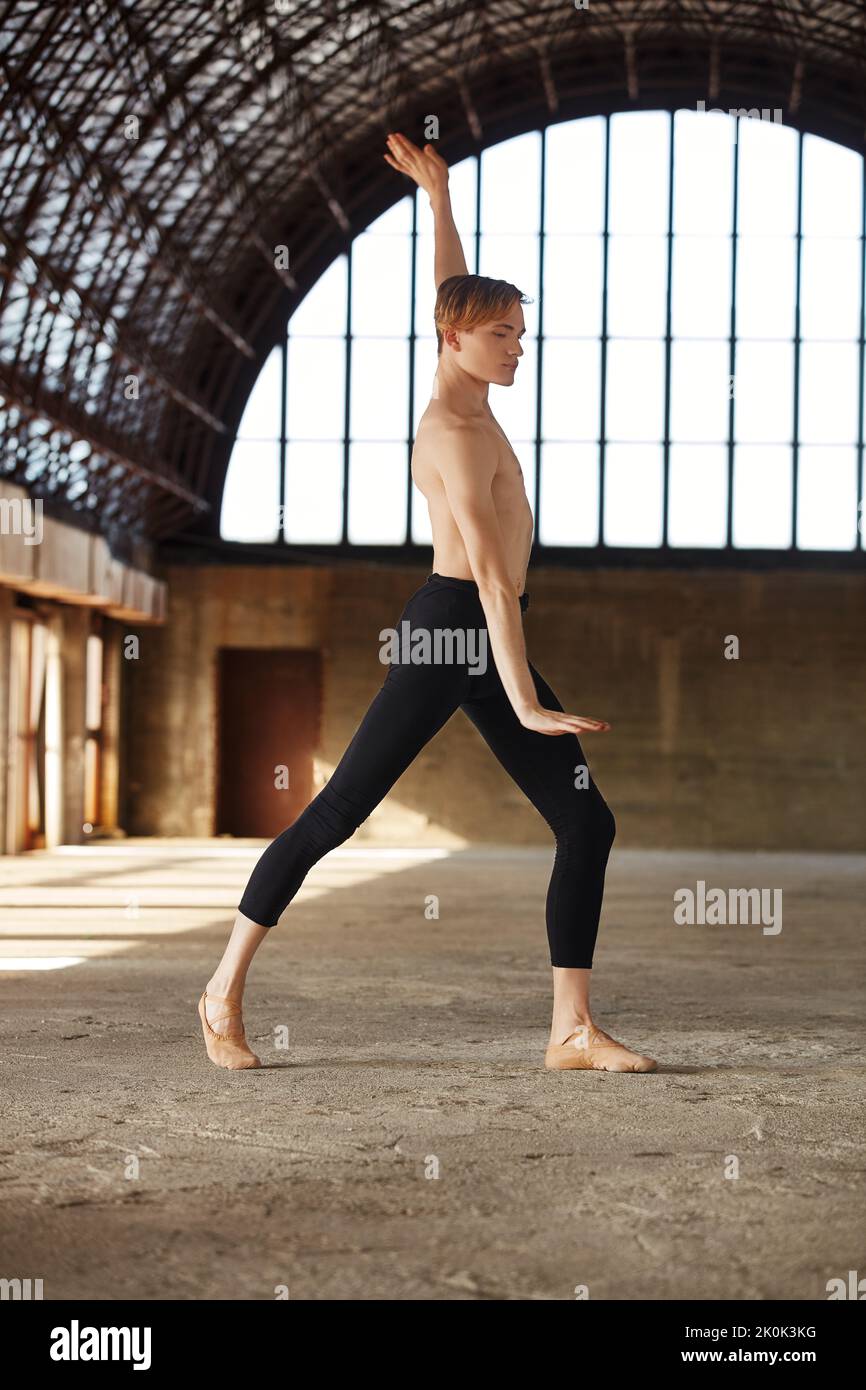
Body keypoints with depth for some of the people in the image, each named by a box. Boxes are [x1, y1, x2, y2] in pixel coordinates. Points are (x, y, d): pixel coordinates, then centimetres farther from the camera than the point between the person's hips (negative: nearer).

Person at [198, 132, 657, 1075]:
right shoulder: (459, 434, -13)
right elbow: (491, 571, -21)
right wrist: (526, 702, -25)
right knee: (335, 815, -3)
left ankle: (573, 1032, 1)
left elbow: (449, 290, 31)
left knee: (588, 826, 0)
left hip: (488, 643, 10)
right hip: (448, 630, -10)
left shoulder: (464, 402, 13)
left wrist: (437, 194, 31)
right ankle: (226, 990, 9)